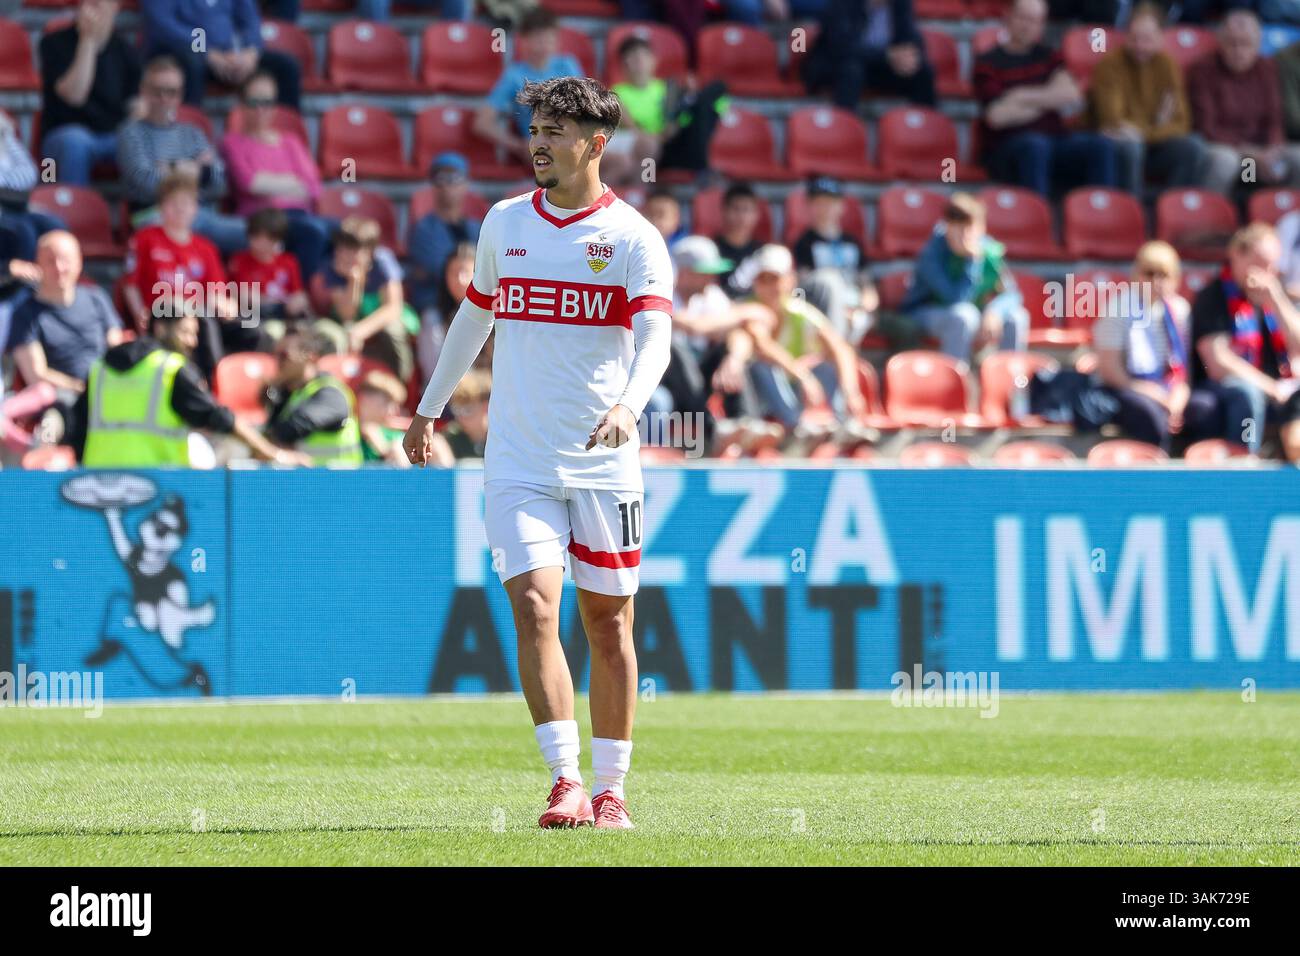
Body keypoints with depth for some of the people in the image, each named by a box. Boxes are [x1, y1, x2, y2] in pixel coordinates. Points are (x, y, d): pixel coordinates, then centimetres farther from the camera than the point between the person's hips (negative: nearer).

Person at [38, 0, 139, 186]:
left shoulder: (125, 52, 8)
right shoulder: (54, 43, -3)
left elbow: (135, 107, 11)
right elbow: (74, 95, -16)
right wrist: (88, 41, -18)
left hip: (116, 136, 3)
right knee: (74, 141, -39)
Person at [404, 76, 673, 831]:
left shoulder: (633, 237, -4)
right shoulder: (505, 223, 10)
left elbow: (655, 337, -17)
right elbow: (476, 314, 25)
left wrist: (627, 406, -36)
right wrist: (430, 409, 31)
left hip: (603, 464, -2)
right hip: (518, 462, 2)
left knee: (609, 626, 5)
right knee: (535, 608, -15)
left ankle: (610, 791, 16)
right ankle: (565, 782, -19)